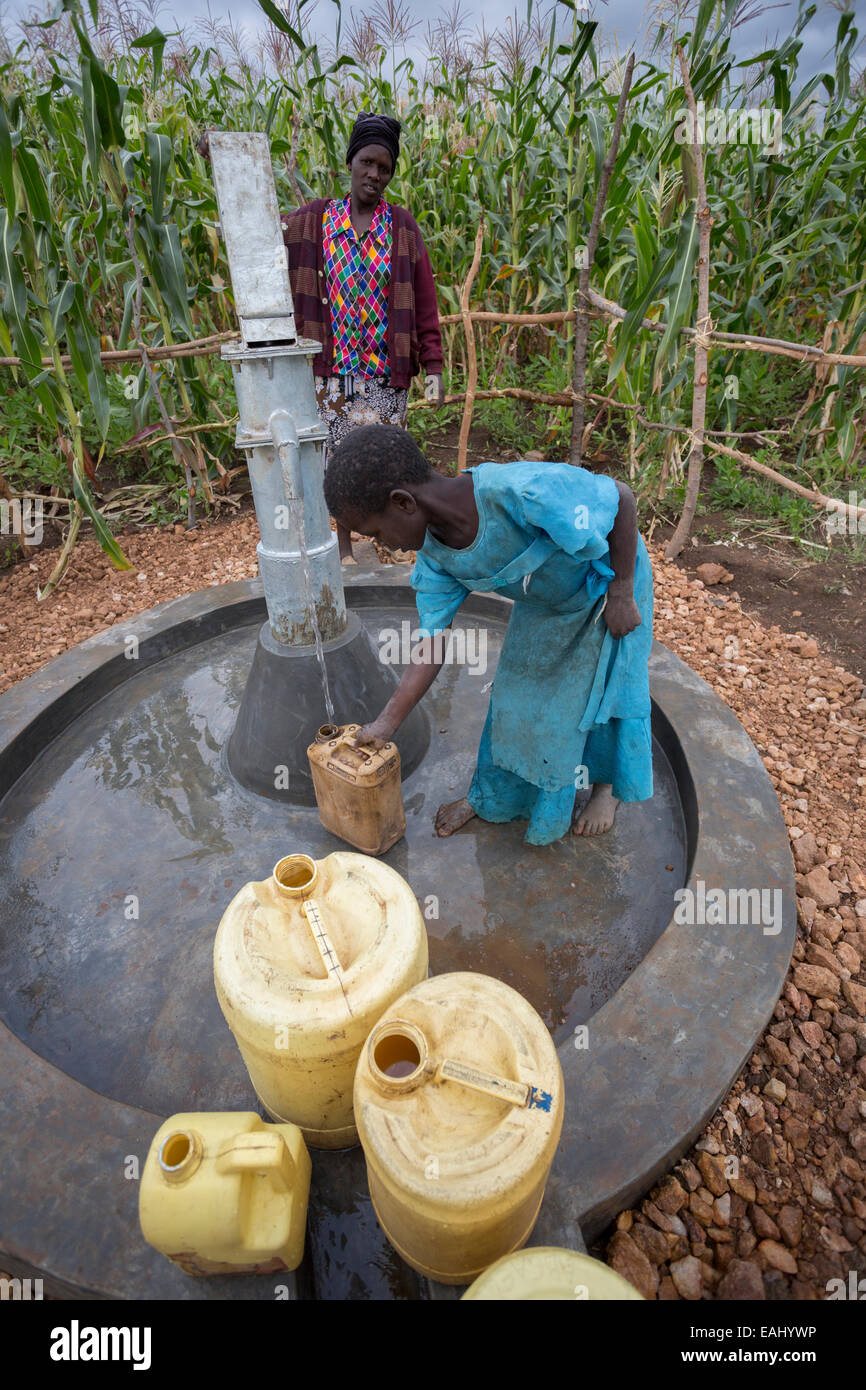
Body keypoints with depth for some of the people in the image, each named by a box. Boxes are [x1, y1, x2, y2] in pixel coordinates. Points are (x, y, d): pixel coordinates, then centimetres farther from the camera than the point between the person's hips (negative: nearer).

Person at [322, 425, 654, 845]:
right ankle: (487, 796, 30)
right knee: (515, 692, 10)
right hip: (542, 603, 5)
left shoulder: (522, 490, -43)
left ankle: (606, 785, 35)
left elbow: (621, 498, -30)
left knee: (606, 691, 6)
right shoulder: (434, 554, -21)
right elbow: (432, 645, -15)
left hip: (608, 580, -5)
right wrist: (386, 724, -16)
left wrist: (622, 594, -25)